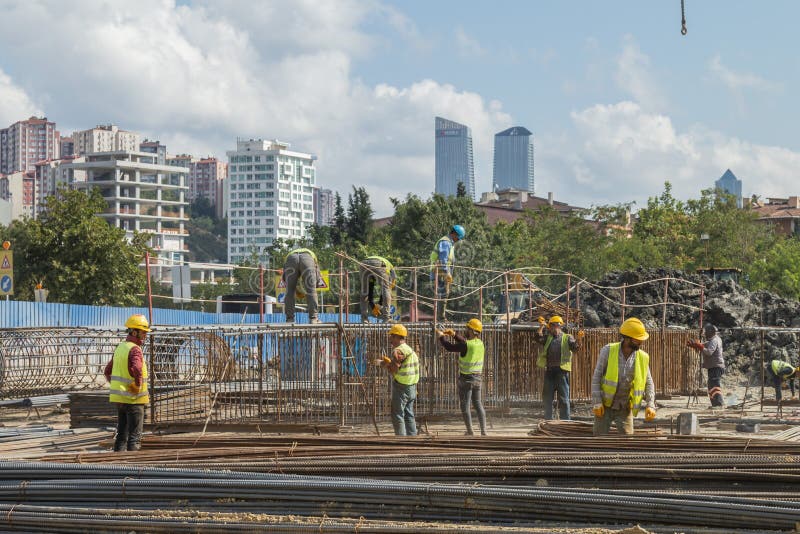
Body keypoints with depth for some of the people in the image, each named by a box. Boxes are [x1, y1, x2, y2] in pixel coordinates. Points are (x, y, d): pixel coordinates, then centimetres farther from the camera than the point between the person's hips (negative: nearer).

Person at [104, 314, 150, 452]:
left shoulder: (120, 347, 14)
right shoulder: (135, 349, -15)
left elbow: (107, 372, 22)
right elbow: (136, 370, -34)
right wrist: (137, 387, -20)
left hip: (119, 398, 9)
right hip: (134, 399, -9)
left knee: (121, 435, 14)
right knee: (135, 437, -4)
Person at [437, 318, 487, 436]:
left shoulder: (466, 345, -22)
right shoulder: (480, 343, 1)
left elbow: (449, 347, -13)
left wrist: (441, 337, 3)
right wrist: (454, 335, 17)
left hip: (466, 379, -7)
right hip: (477, 379, 7)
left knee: (465, 406, 3)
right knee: (478, 404, 13)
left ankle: (470, 432, 3)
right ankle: (483, 431, 11)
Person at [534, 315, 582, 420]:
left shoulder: (567, 338, 6)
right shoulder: (547, 338, 16)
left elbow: (575, 347, -10)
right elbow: (537, 338, 0)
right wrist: (541, 327, -12)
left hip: (562, 371, -4)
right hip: (549, 371, 4)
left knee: (563, 398, -3)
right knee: (547, 397, 10)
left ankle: (565, 420, 2)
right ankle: (548, 420, 20)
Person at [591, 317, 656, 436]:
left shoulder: (642, 357, -2)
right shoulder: (608, 351, -10)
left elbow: (648, 383, 3)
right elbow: (596, 377, -8)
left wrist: (650, 405, -12)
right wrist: (597, 402, -14)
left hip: (625, 408, 2)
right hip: (605, 406, -2)